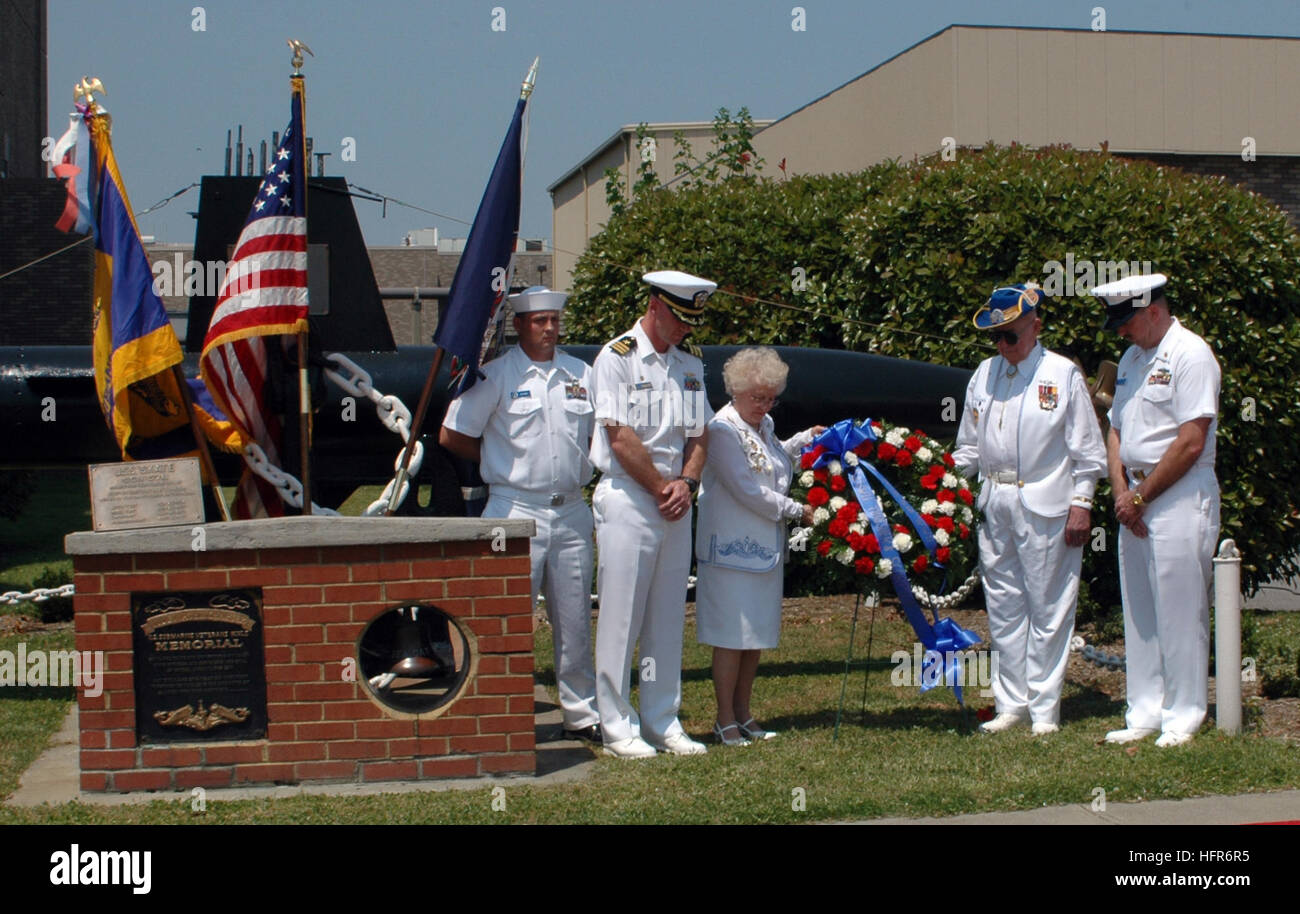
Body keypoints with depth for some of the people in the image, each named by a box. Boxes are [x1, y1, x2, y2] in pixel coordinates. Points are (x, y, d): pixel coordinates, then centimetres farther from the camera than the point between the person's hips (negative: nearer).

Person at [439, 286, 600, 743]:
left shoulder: (580, 374, 11)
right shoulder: (496, 375, -3)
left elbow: (598, 433, 22)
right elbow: (452, 437, -1)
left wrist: (576, 467, 8)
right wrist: (505, 464, 5)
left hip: (571, 512, 4)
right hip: (517, 511, -4)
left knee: (575, 621, 10)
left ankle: (582, 713, 18)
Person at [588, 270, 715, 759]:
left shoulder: (690, 362, 13)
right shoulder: (616, 357, -7)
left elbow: (698, 434, 13)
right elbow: (621, 439, -12)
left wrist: (686, 483, -4)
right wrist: (662, 489, -7)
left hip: (675, 503, 6)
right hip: (627, 499, -6)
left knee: (668, 620, 8)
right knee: (621, 616, -4)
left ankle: (663, 722, 14)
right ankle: (617, 726, 2)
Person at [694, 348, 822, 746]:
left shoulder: (764, 426, 13)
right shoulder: (722, 429, -14)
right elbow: (746, 490, -17)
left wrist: (804, 439, 28)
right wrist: (796, 510, -9)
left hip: (765, 548, 8)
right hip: (731, 548, -8)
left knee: (757, 634, 11)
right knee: (732, 636, -4)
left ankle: (743, 713, 19)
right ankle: (726, 720, 3)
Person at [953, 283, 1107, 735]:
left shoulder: (1062, 374, -2)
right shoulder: (984, 374, 12)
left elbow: (1086, 449, -1)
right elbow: (969, 445, 18)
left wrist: (1081, 503, -7)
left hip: (1045, 506, -5)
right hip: (995, 505, 5)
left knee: (1048, 607, -1)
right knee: (1003, 608, 8)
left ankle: (1044, 708, 4)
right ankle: (1011, 703, 15)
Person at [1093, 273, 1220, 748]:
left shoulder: (1190, 354, -11)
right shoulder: (1132, 358, 16)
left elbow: (1191, 443, -16)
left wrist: (1141, 496, -10)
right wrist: (1121, 492, 4)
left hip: (1180, 496, -8)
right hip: (1136, 498, 8)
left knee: (1179, 611, -5)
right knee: (1138, 612, 9)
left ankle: (1182, 718, 2)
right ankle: (1145, 714, 15)